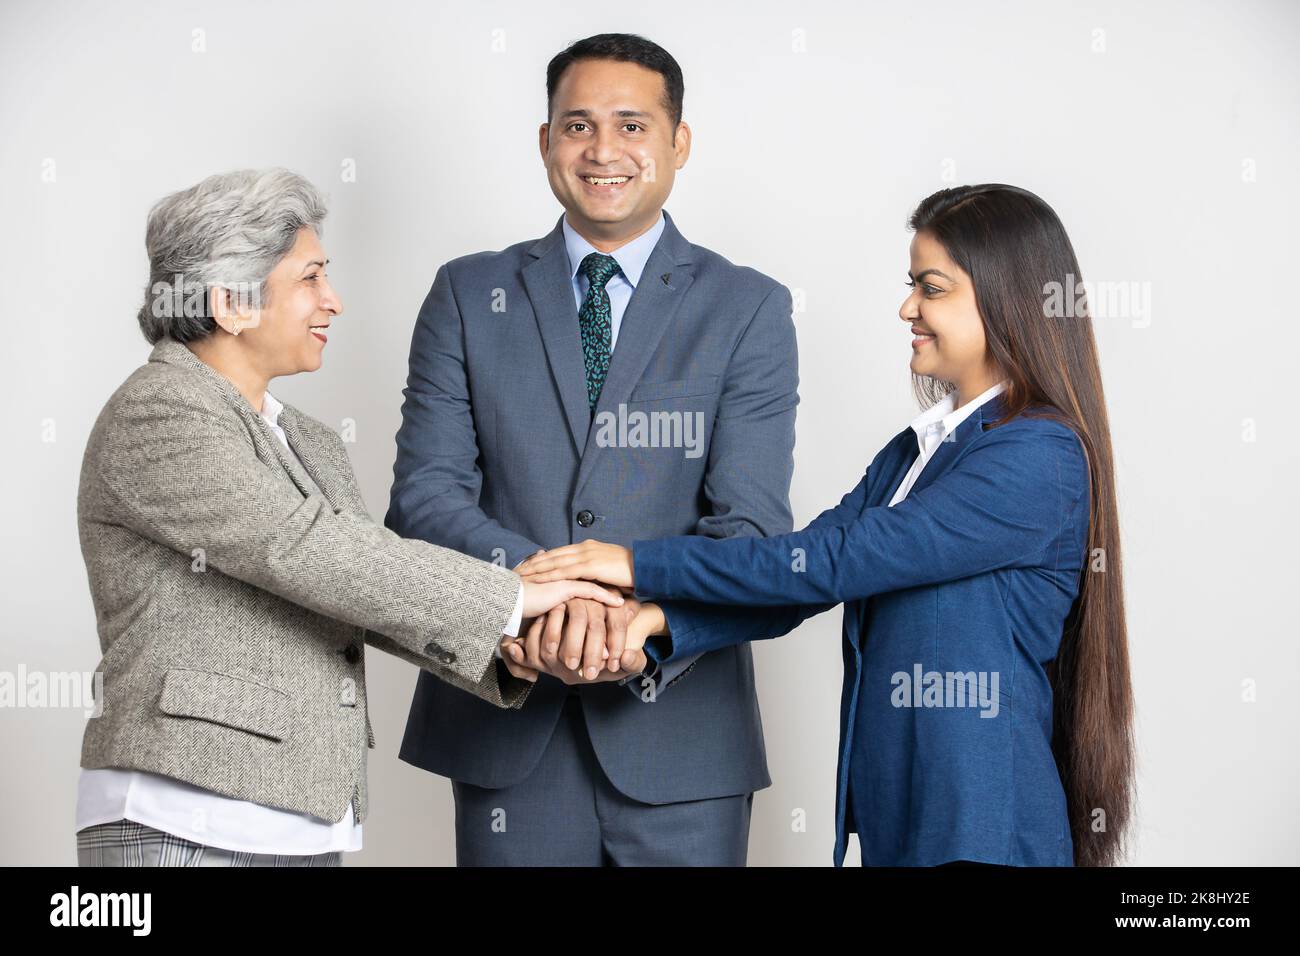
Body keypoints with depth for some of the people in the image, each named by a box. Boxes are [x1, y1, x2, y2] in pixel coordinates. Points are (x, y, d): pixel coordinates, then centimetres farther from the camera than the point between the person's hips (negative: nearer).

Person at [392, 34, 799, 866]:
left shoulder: (749, 310, 3)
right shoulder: (469, 296, 7)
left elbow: (751, 522, -7)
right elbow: (424, 495, -2)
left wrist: (650, 626, -25)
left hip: (678, 729, -1)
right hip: (506, 726, 1)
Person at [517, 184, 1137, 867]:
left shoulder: (1041, 456, -16)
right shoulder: (912, 451, 13)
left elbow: (840, 561, -20)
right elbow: (801, 575, 2)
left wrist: (642, 564, -17)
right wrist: (650, 624, -13)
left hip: (981, 831, -8)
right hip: (890, 813, 8)